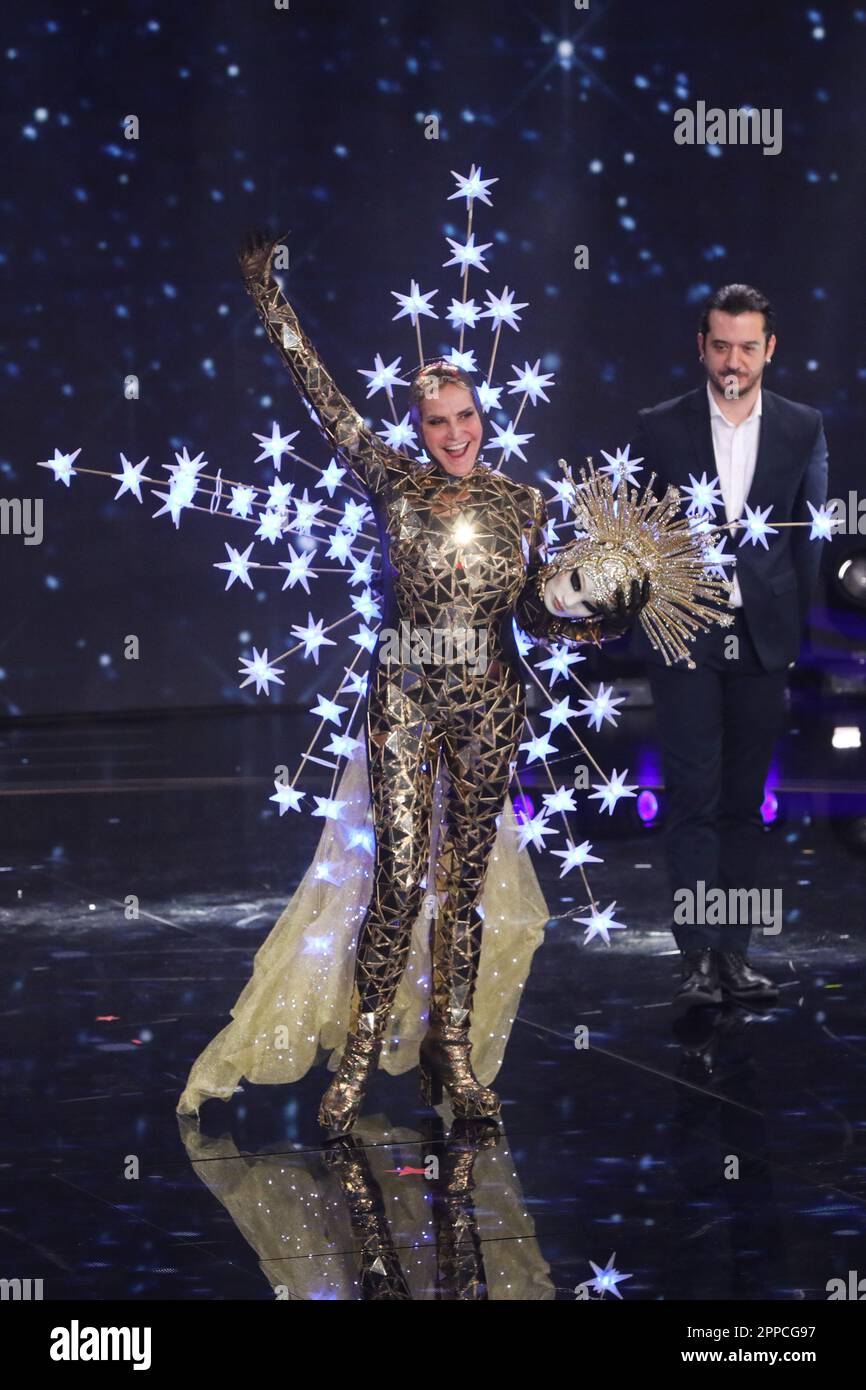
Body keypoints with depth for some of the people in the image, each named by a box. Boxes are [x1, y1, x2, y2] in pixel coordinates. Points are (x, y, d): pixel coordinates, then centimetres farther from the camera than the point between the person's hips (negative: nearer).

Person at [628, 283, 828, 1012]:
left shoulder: (803, 428, 4)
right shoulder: (659, 428, 0)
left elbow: (809, 536, 7)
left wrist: (801, 632, 3)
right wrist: (643, 617, 0)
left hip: (764, 639, 2)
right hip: (685, 636, -2)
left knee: (744, 802, 7)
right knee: (695, 798, -6)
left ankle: (733, 951, 12)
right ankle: (700, 957, -8)